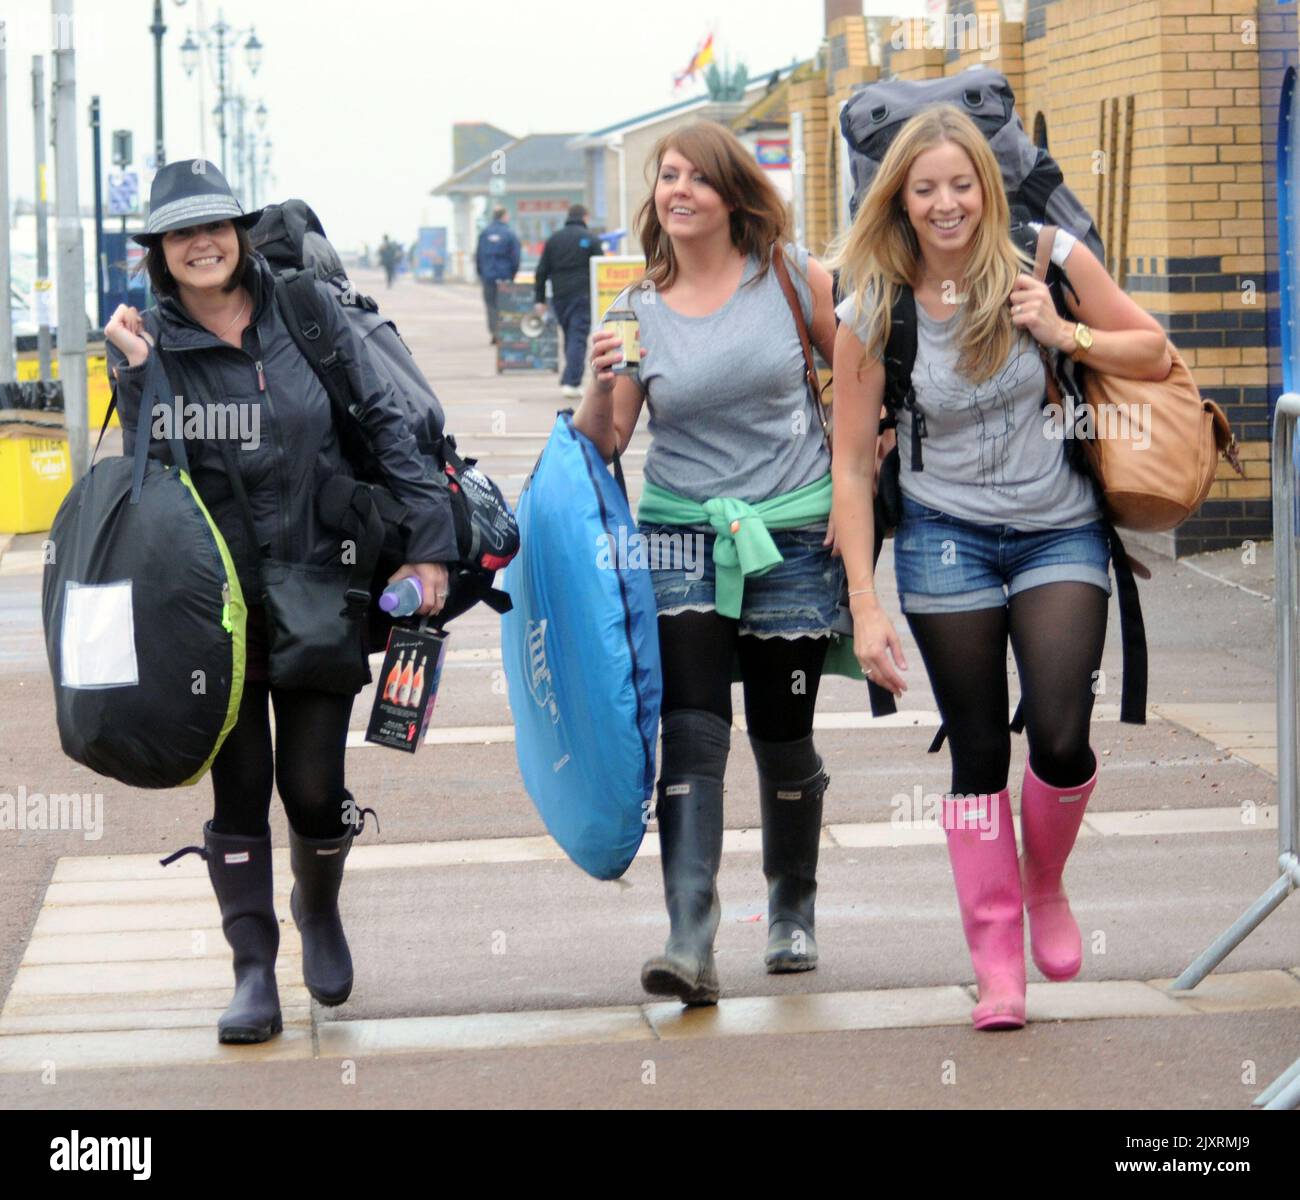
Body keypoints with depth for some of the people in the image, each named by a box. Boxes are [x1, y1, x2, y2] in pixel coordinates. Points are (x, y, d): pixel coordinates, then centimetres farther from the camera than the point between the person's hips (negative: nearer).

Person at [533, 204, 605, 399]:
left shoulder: (553, 239, 10)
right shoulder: (591, 239, 0)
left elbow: (541, 271, 9)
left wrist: (539, 299, 11)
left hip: (559, 297, 4)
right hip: (583, 295, -4)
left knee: (569, 337, 15)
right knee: (578, 338, -6)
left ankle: (572, 381, 16)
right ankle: (571, 382, -17)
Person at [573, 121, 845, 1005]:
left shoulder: (790, 275, -1)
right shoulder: (638, 308, 2)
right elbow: (602, 445, 1)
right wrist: (601, 385, -18)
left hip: (796, 536, 0)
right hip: (682, 539, 0)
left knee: (783, 738, 8)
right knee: (693, 734, -13)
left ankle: (793, 911, 32)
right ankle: (691, 943, -21)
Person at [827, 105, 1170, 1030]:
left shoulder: (1048, 263, -5)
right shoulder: (875, 311, -6)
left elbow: (1155, 354, 4)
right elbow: (853, 463, -2)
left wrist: (1066, 333, -14)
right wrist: (865, 605, -6)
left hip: (1061, 532, 0)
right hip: (948, 537, 0)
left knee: (1061, 740, -13)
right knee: (978, 752, 3)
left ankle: (1046, 887, 19)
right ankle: (998, 963, 14)